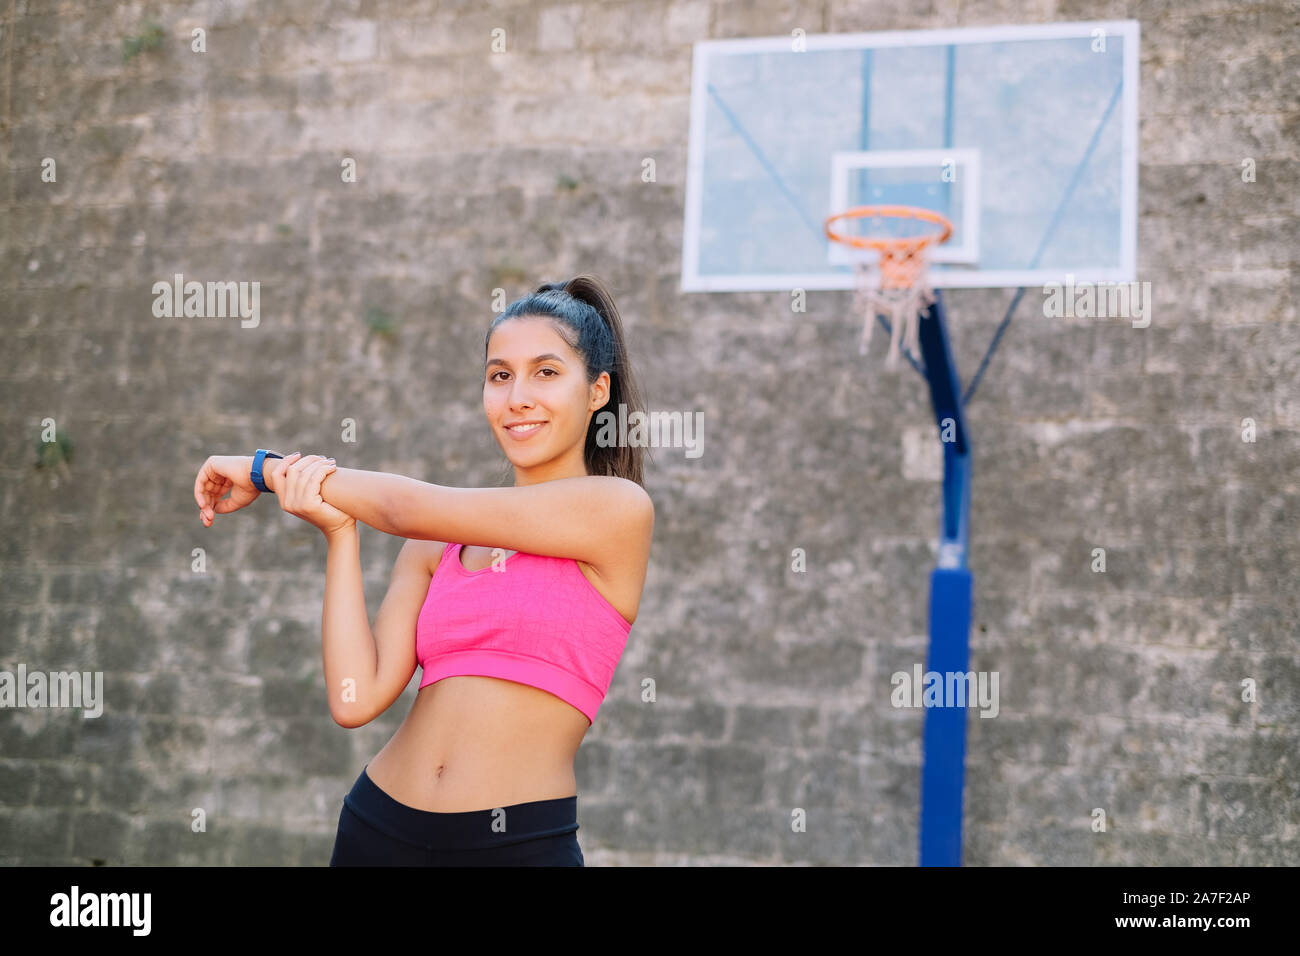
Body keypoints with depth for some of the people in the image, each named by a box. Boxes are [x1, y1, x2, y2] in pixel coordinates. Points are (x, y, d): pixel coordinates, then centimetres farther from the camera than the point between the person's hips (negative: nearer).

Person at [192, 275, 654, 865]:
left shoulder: (620, 509, -7)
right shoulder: (437, 542, 8)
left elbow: (408, 508, -9)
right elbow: (355, 700, -2)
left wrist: (267, 469, 1)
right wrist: (338, 530, -6)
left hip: (520, 842, -4)